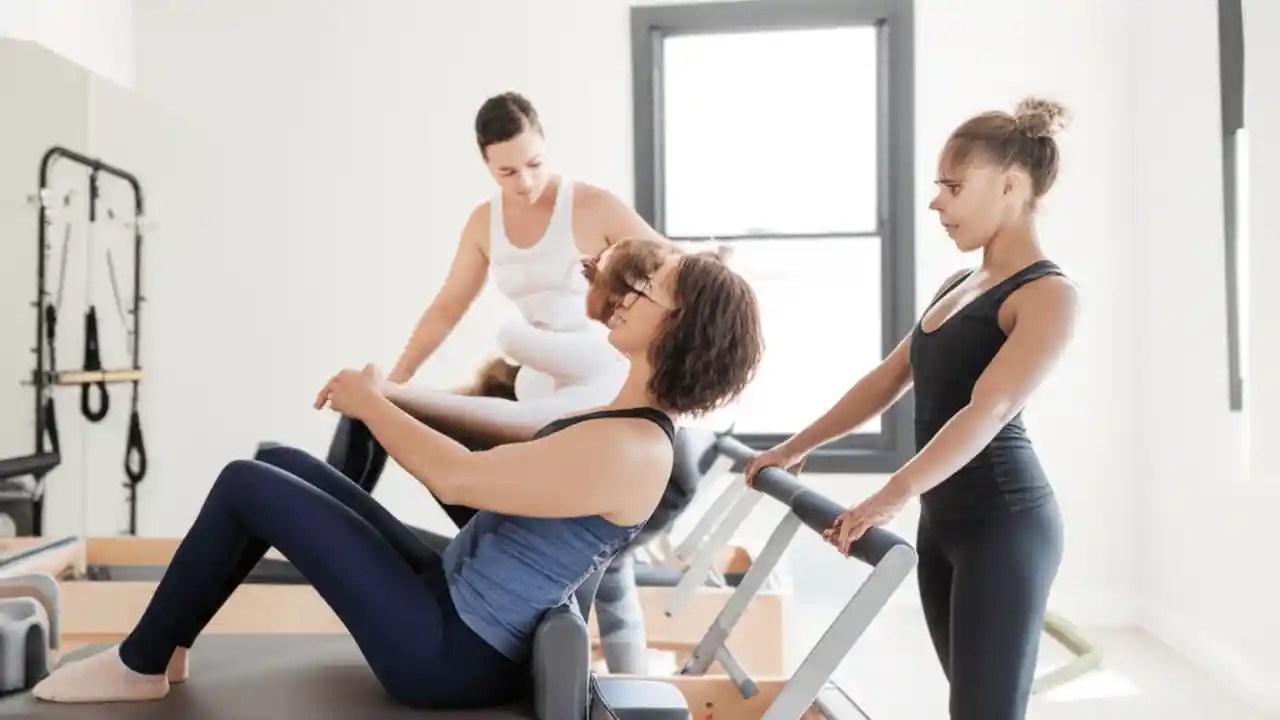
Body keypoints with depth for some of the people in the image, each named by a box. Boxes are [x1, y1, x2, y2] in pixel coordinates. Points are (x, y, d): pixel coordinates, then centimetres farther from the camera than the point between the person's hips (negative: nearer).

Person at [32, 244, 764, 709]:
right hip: (452, 596, 9)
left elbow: (458, 477, -24)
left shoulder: (628, 450, -25)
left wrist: (373, 403, -8)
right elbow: (519, 436, 19)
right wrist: (398, 398, 15)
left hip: (451, 652, -9)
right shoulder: (623, 419, 6)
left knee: (246, 486, -6)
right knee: (282, 464, 12)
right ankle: (164, 646, 23)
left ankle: (138, 667, 14)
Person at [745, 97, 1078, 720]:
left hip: (1004, 523, -8)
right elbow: (887, 380, 18)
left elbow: (989, 411, -25)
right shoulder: (959, 285, 15)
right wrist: (797, 447, 18)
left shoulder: (1047, 295, -11)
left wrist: (894, 495, -37)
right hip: (944, 518, 8)